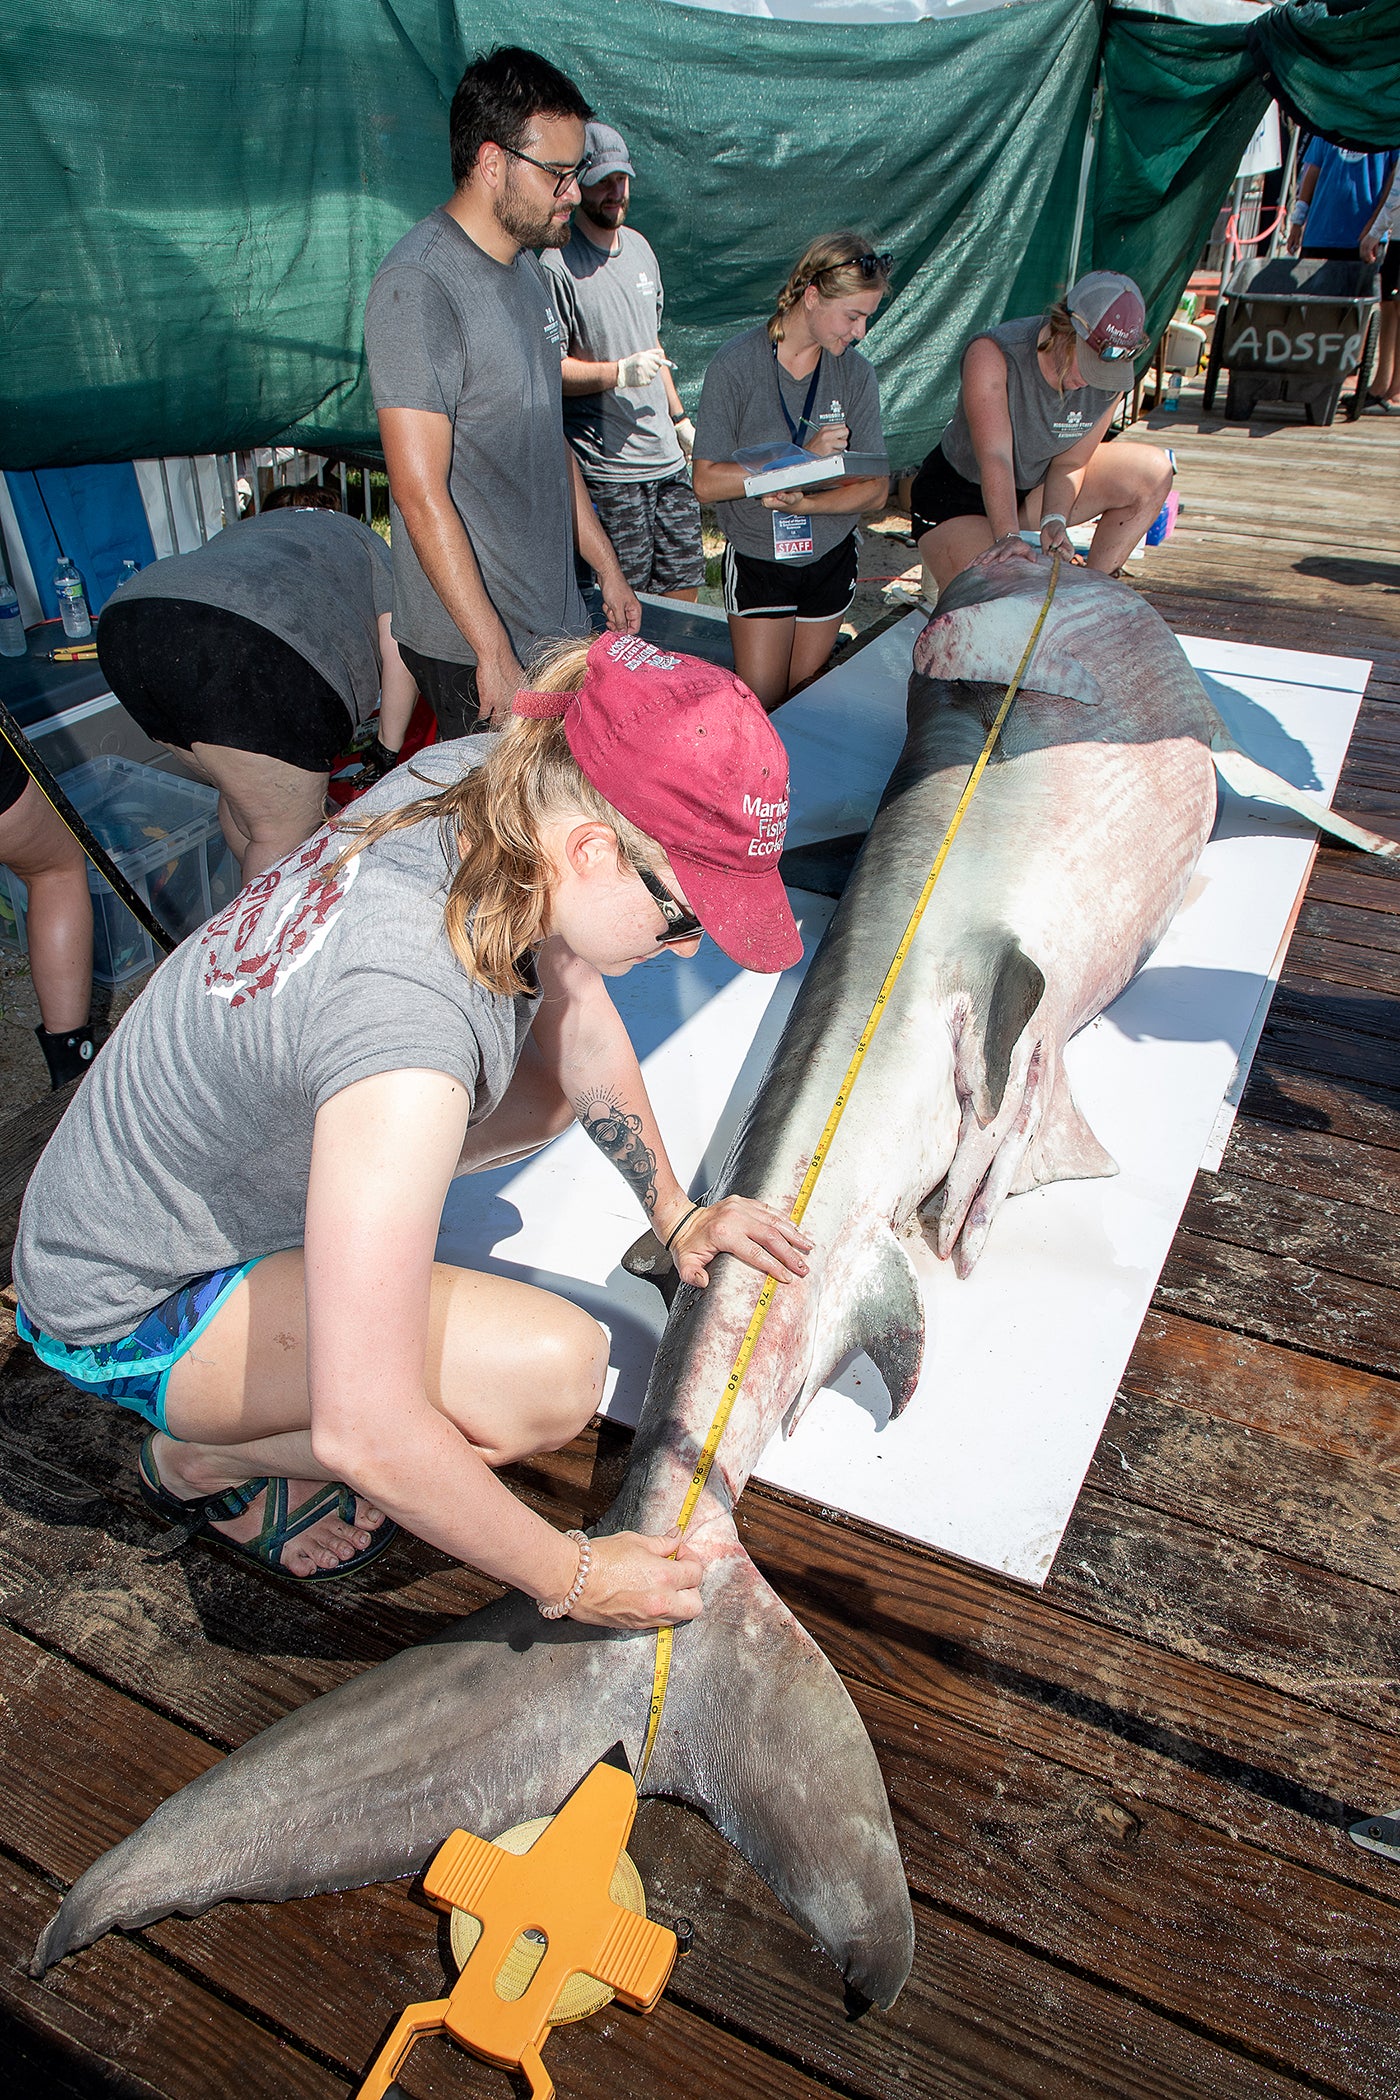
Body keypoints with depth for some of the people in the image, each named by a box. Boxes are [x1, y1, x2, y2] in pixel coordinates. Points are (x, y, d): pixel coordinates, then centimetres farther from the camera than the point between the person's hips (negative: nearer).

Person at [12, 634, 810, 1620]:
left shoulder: (478, 784, -17)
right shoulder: (409, 1018, -41)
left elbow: (578, 1019, 0)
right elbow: (366, 1431, -37)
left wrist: (675, 1214, 8)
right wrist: (572, 1577, -22)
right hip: (130, 1308, -7)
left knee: (560, 1086, 7)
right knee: (555, 1367, -25)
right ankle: (204, 1459, 0)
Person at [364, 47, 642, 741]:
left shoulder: (524, 266, 13)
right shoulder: (418, 286, -17)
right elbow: (422, 496, -22)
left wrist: (607, 569, 21)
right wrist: (496, 656, -22)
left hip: (557, 623, 9)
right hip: (473, 651, -8)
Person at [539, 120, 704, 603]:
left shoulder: (639, 247, 15)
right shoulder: (556, 265, -10)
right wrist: (620, 372, -24)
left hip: (667, 458, 8)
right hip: (606, 468, -7)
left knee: (684, 589, 10)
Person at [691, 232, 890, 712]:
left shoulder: (856, 374, -4)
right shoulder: (736, 366, -13)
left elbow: (875, 487, -5)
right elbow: (706, 482, -17)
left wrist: (805, 502, -24)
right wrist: (805, 458, -24)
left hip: (830, 560, 3)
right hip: (758, 561, -3)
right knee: (760, 711, -2)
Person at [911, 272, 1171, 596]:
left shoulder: (1111, 378, -14)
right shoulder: (991, 354, -28)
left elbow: (1069, 463, -8)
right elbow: (994, 457, -36)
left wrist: (1054, 519, -27)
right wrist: (1007, 537, -47)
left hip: (1035, 487, 6)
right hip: (957, 491, -5)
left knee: (1153, 473, -11)